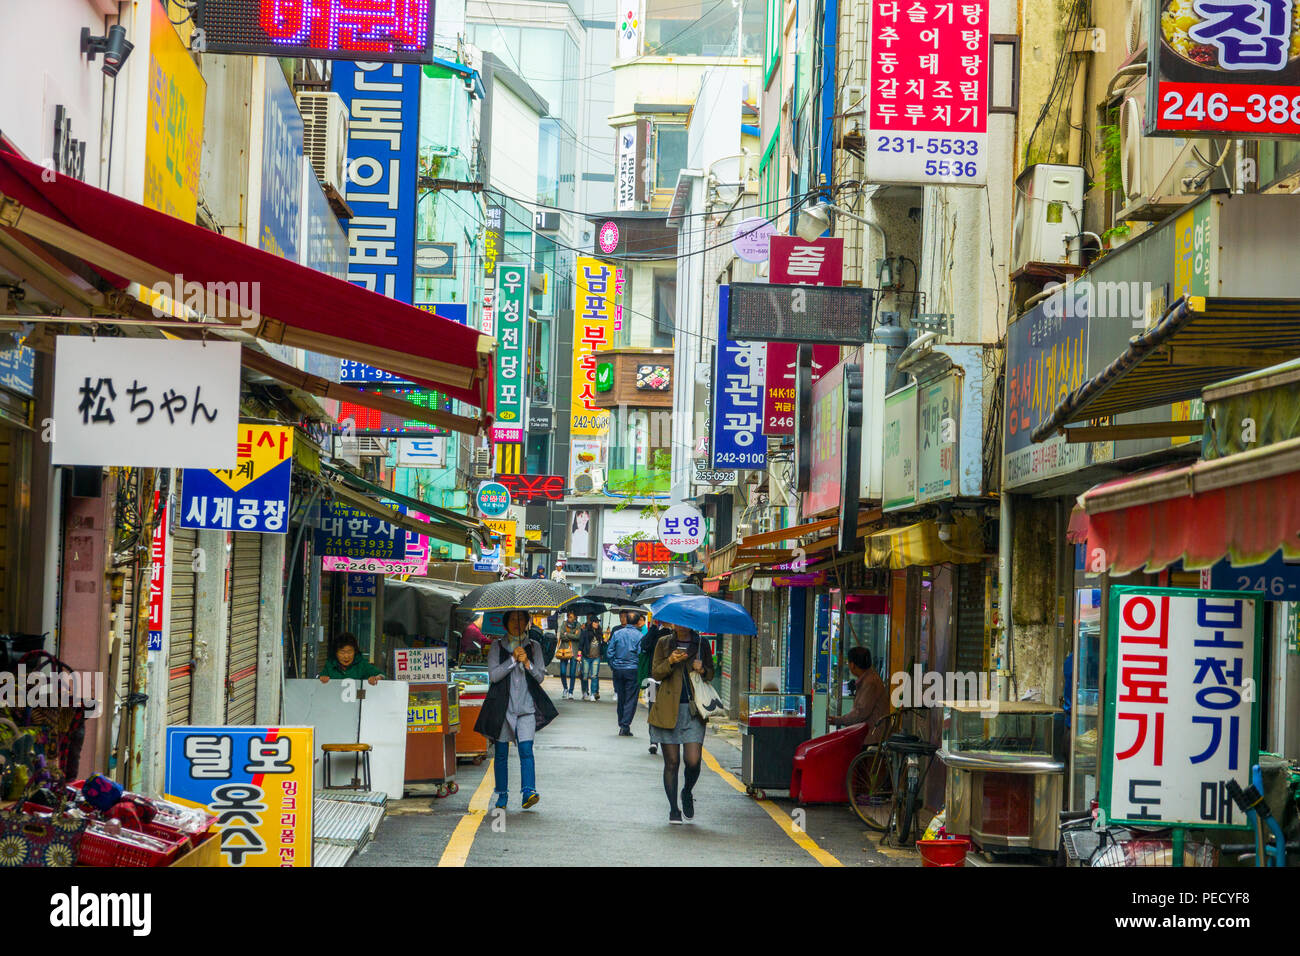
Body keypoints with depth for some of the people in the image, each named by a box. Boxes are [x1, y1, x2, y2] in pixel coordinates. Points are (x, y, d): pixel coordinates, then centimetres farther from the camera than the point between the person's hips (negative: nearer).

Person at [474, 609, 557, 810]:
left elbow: (540, 677, 6)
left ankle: (529, 792, -23)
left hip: (526, 706, 0)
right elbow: (493, 675, -5)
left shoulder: (534, 647, 11)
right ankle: (501, 796, 14)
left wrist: (527, 663, -11)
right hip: (502, 706, 0)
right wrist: (513, 660, -14)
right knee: (501, 753, 4)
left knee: (526, 749, -14)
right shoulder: (497, 646, 6)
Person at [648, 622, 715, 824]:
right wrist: (670, 662, -16)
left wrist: (702, 670, -6)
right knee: (671, 762, 1)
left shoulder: (701, 644, 10)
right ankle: (673, 809, 11)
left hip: (693, 710, 0)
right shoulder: (664, 643, 8)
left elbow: (711, 674, 16)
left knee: (693, 760, -9)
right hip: (668, 710, 0)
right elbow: (655, 673, 2)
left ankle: (688, 792, 21)